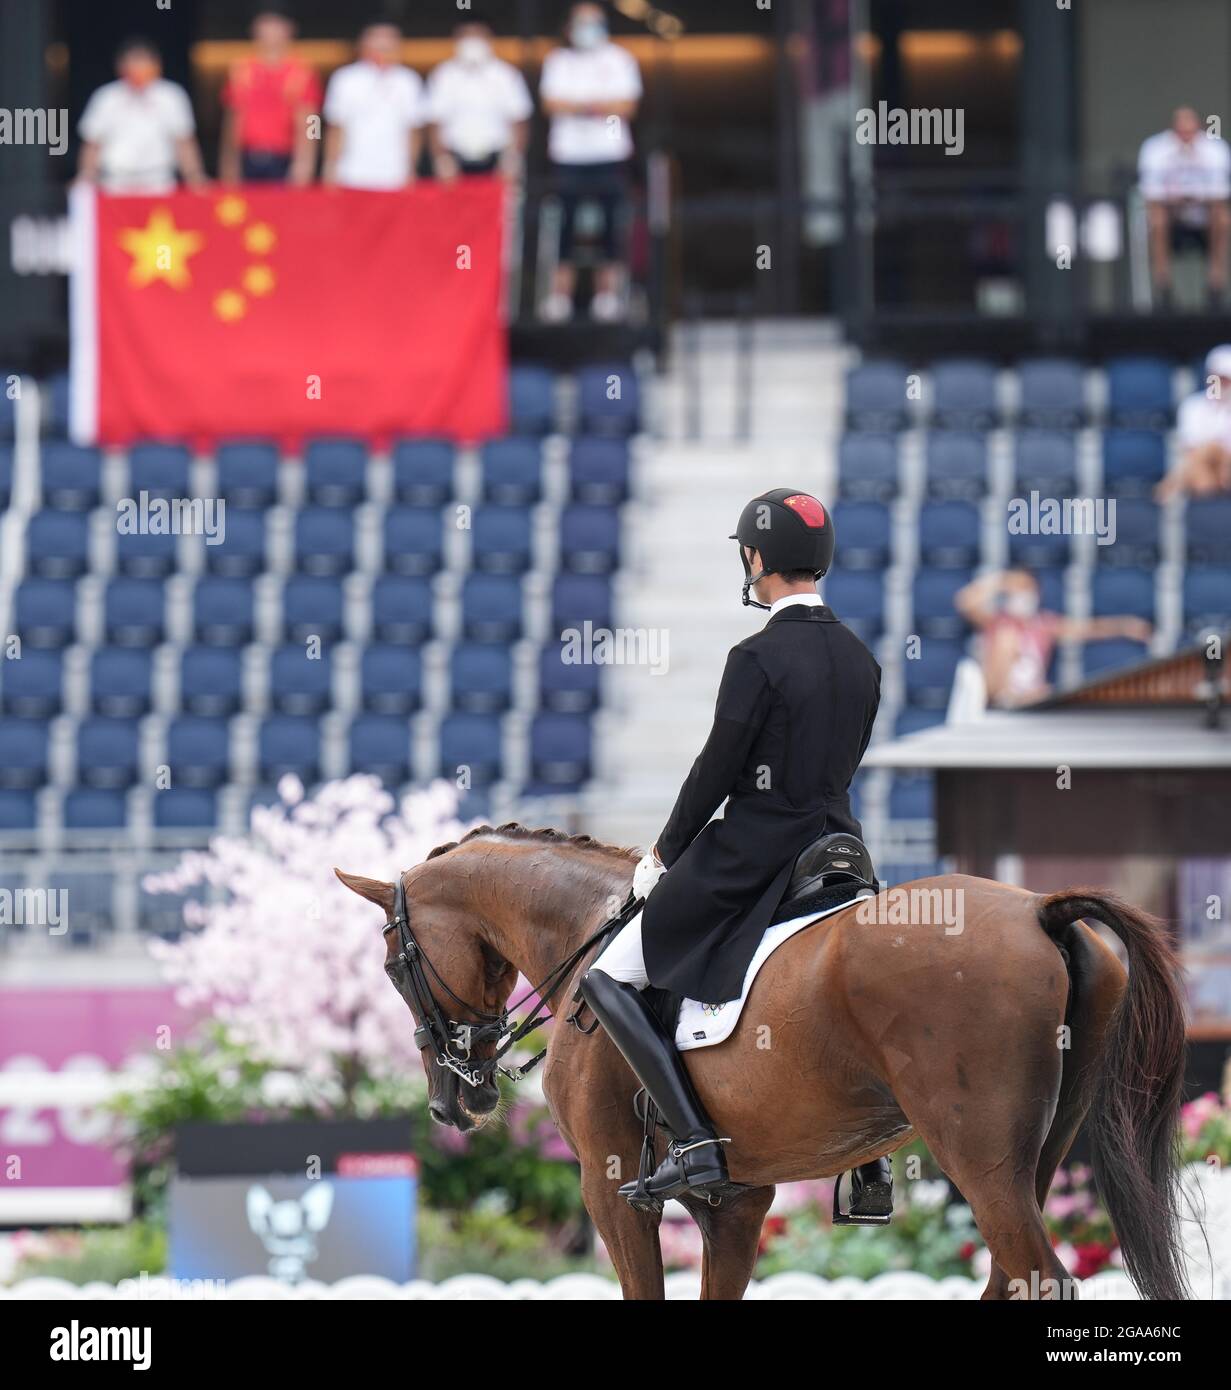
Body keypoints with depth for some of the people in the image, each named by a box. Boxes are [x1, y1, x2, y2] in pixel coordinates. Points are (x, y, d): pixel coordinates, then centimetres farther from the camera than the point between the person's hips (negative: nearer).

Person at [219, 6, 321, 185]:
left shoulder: (301, 74, 0)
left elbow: (306, 124, -5)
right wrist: (230, 162, 12)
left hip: (283, 162, -2)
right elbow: (233, 121, 13)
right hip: (249, 161, 2)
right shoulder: (242, 71, 8)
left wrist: (303, 162, -15)